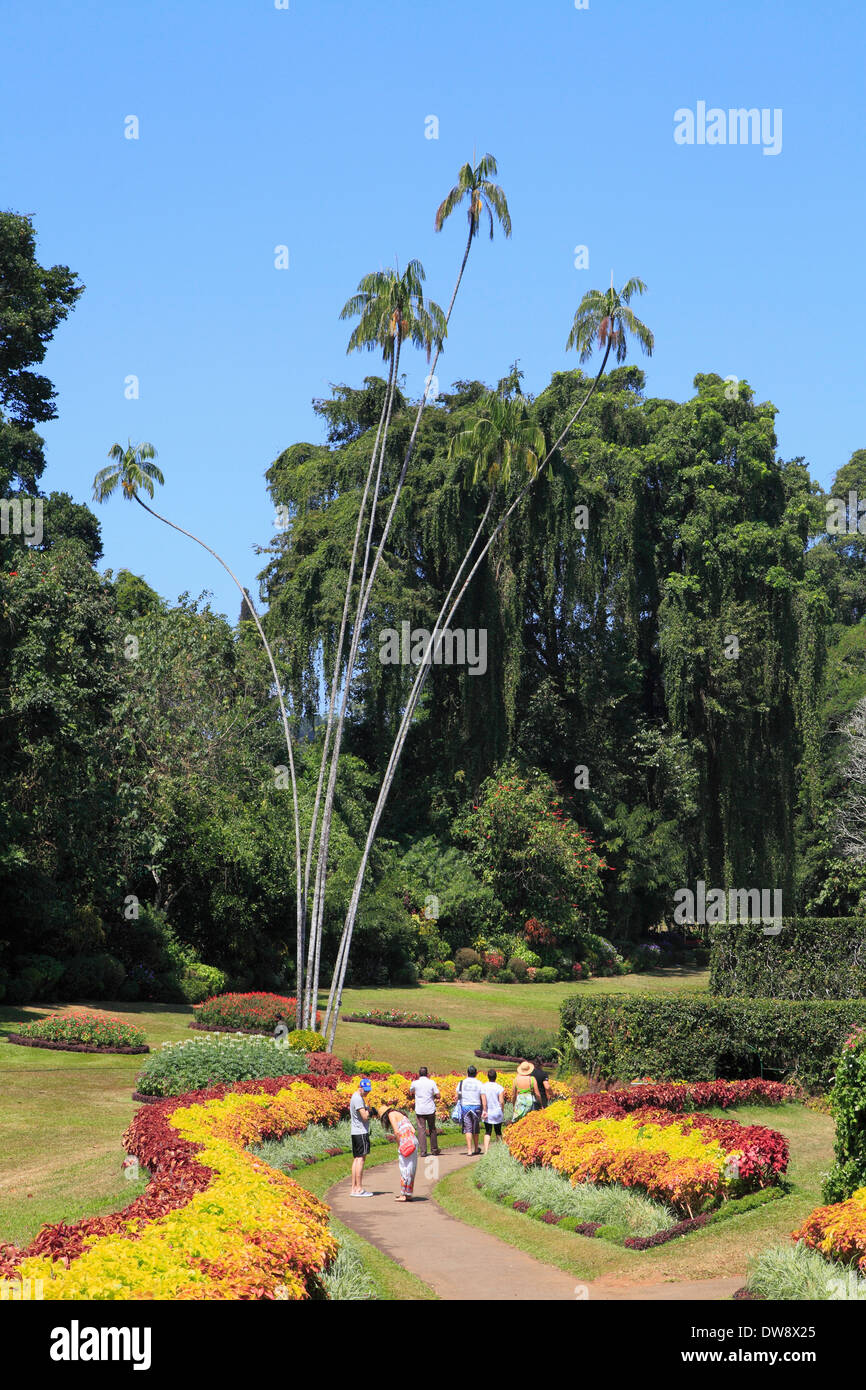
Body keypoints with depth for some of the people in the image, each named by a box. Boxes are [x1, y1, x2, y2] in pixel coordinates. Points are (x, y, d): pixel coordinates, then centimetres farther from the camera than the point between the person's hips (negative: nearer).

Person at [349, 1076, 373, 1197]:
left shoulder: (356, 1096, 17)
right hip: (361, 1132, -10)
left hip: (355, 1132, 10)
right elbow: (365, 1116, -21)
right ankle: (359, 1188, -10)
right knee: (361, 1158, -9)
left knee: (356, 1158, 10)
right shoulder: (358, 1099, -16)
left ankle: (354, 1188, 12)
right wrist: (367, 1108, -3)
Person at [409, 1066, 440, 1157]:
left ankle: (423, 1151, -7)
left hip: (419, 1110, -1)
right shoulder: (432, 1082, -3)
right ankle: (434, 1149, 25)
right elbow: (438, 1096, -3)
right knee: (432, 1129, 16)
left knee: (421, 1130, -1)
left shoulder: (415, 1083, -3)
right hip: (430, 1109, 1)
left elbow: (411, 1093, 16)